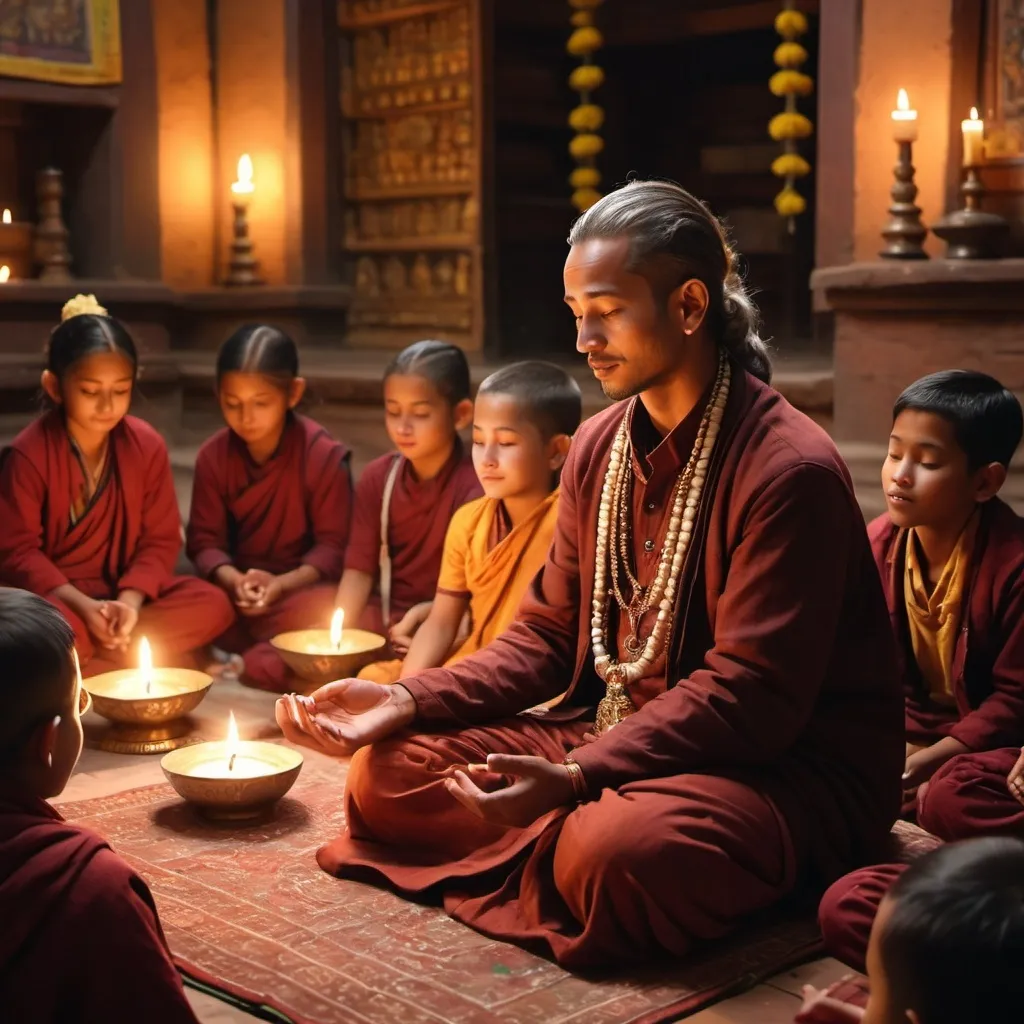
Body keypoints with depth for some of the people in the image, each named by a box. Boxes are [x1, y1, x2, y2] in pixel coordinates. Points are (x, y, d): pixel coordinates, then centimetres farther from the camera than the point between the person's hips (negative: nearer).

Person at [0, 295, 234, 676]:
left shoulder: (147, 445, -4)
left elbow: (160, 539, -1)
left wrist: (130, 600, -20)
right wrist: (83, 606, -25)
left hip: (125, 593, 4)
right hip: (54, 596, -4)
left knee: (212, 605, -21)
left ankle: (78, 666, -21)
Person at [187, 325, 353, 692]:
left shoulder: (325, 455, -11)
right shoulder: (213, 455, -1)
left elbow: (332, 545, -10)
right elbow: (204, 539, -1)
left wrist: (281, 584, -25)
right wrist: (232, 579, -22)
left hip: (300, 586, -3)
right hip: (237, 586, 3)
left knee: (326, 608, -36)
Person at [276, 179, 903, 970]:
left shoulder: (790, 471, -19)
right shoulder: (598, 447, 6)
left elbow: (750, 694, -22)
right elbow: (549, 636, 7)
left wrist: (575, 777, -31)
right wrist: (410, 701, -7)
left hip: (786, 764, -7)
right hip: (618, 732, 7)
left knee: (613, 850, -37)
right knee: (387, 770, -4)